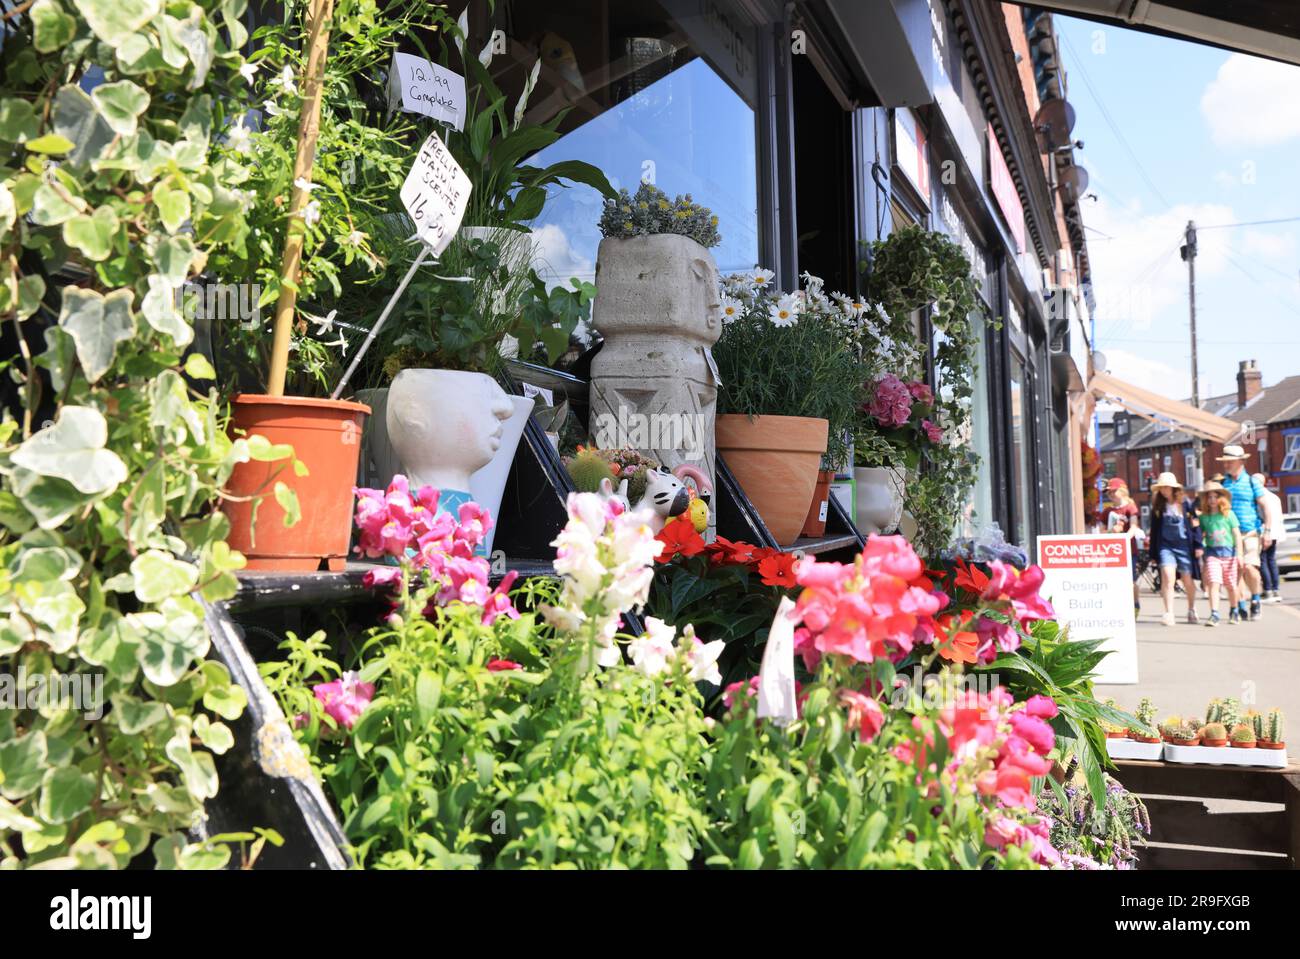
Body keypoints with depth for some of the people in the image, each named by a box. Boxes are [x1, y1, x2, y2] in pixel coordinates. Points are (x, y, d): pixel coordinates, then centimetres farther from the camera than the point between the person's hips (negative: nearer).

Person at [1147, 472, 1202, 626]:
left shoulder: (1186, 504, 0)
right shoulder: (1158, 507, 7)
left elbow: (1195, 525, 2)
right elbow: (1154, 530, 10)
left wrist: (1198, 545, -3)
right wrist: (1153, 553, 10)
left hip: (1184, 545, -1)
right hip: (1165, 545, 1)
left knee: (1187, 580, 9)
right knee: (1167, 576, -17)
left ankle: (1192, 610, 32)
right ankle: (1169, 614, -19)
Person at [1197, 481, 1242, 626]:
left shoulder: (1229, 514, 0)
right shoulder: (1204, 517, 5)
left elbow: (1237, 534, 0)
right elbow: (1201, 536, 11)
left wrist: (1239, 553, -4)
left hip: (1229, 551, 0)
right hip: (1212, 553, 0)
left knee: (1231, 585, 10)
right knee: (1213, 583, -13)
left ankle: (1234, 612, 29)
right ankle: (1214, 614, -16)